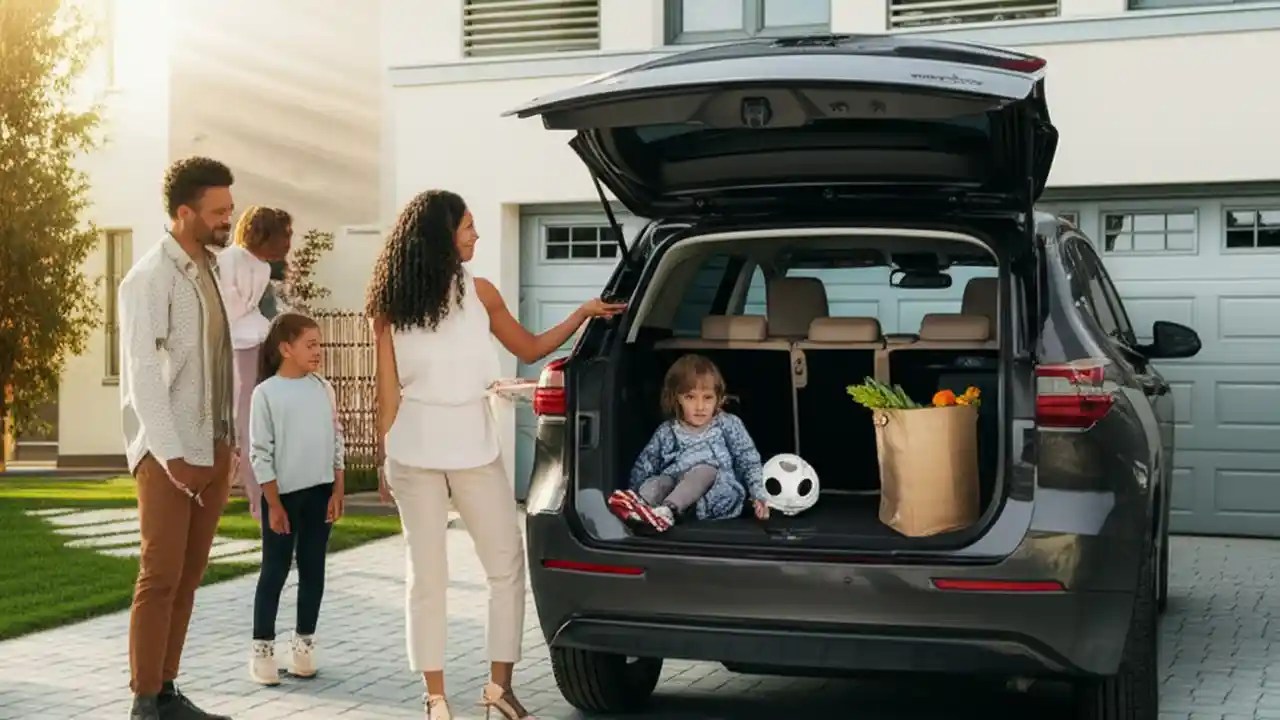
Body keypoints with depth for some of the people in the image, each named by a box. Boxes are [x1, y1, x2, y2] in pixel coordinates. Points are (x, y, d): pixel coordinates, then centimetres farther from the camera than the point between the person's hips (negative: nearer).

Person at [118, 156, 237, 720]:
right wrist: (170, 454, -17)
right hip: (168, 451, -7)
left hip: (213, 446, 7)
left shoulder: (211, 270, 12)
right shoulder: (149, 278, -9)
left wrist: (229, 445, 9)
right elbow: (141, 374, -14)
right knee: (160, 576, -4)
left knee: (188, 577, 9)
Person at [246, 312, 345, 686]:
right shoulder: (266, 392, -8)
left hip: (319, 491, 4)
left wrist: (338, 491, 3)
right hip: (283, 493, -4)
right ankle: (262, 648, 9)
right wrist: (274, 504, -11)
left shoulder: (324, 388, 5)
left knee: (313, 569, 9)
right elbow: (261, 454, -8)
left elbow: (336, 442, 9)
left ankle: (303, 645, 19)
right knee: (275, 571, 1)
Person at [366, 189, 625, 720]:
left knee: (507, 566, 3)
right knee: (427, 573, 2)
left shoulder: (480, 293, 6)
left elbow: (530, 350, 16)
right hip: (414, 452, -3)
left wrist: (583, 314, 12)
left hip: (475, 447, 3)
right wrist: (383, 456, 1)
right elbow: (388, 387, 1)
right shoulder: (392, 304, -1)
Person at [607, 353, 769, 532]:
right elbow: (643, 467, 11)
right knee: (659, 481, -27)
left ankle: (666, 510, -54)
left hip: (719, 493, -2)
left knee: (705, 470, -32)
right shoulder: (667, 432, 13)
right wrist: (634, 495, -4)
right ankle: (636, 506, -60)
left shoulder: (728, 425, 9)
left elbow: (749, 461, 7)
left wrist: (758, 497, -4)